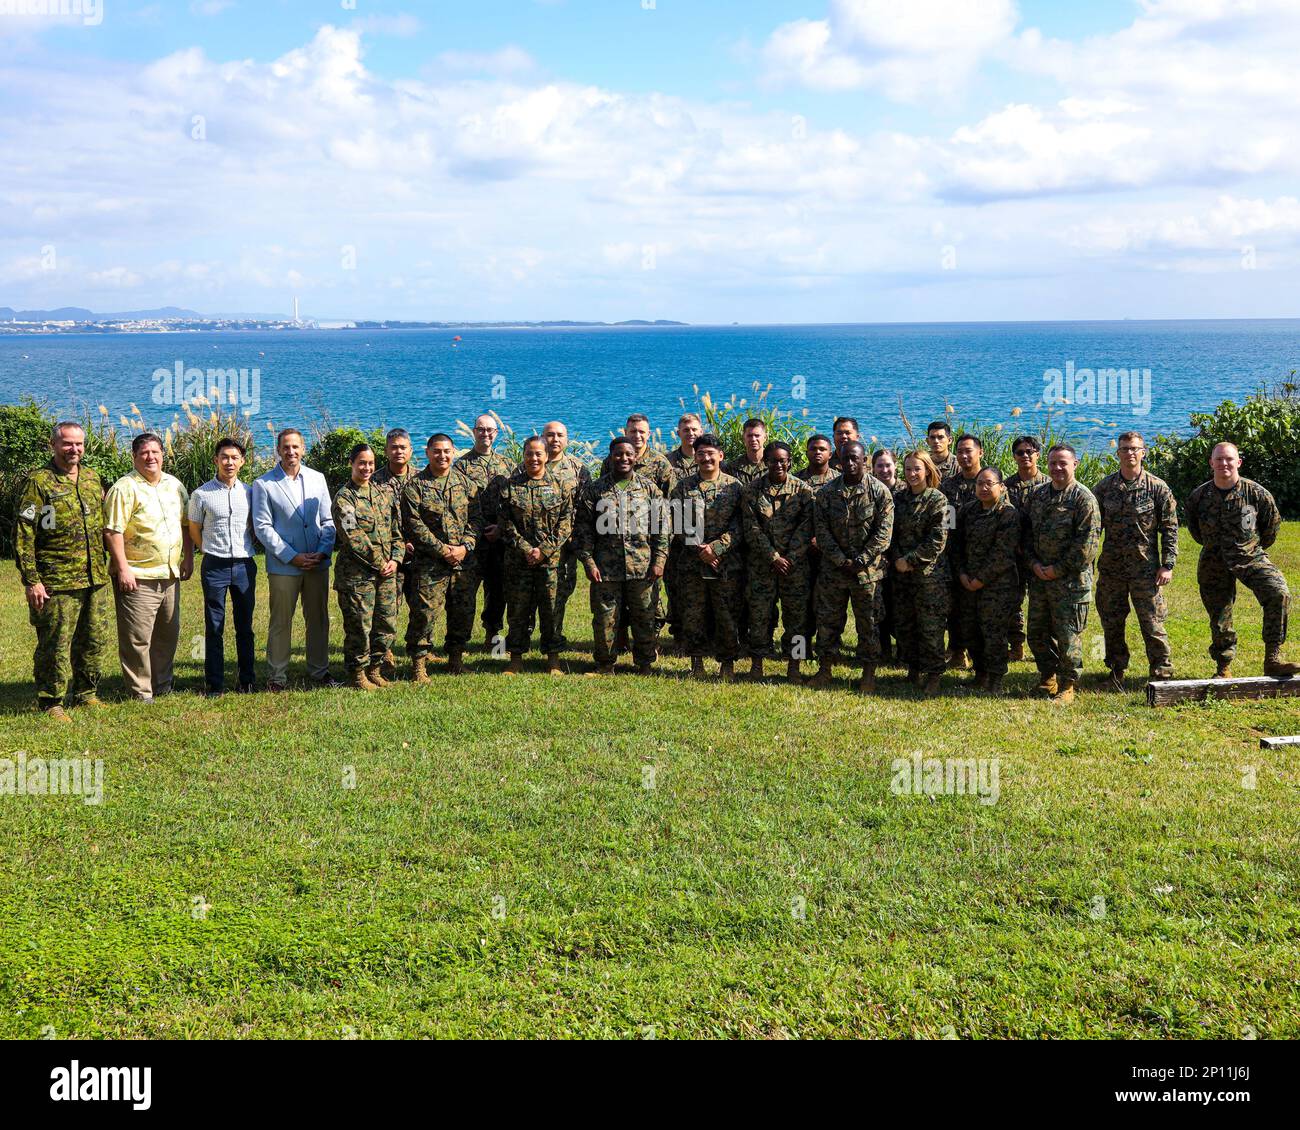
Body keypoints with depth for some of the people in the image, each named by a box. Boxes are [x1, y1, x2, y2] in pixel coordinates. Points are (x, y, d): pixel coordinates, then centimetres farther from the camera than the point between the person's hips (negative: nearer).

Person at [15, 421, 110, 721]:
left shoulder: (92, 478, 12)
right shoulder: (39, 482, -7)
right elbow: (23, 535, -10)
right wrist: (31, 581, -14)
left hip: (95, 580, 6)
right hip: (57, 583, -6)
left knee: (95, 640, 13)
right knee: (55, 645, 0)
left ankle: (86, 693, 28)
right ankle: (51, 702, 13)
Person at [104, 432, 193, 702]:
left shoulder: (174, 485, 12)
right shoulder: (124, 488, -9)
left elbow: (186, 524, 21)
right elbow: (112, 531, -13)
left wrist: (188, 558, 14)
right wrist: (123, 569, -17)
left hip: (170, 575, 7)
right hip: (137, 577, -7)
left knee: (168, 634, 14)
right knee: (137, 638, -4)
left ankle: (162, 685, 27)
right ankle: (140, 693, 4)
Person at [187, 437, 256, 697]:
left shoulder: (249, 492, 5)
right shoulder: (201, 494, -3)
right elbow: (194, 530, 8)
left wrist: (247, 551, 10)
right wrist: (213, 552, 11)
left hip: (245, 565, 2)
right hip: (215, 566, -2)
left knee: (245, 625, 9)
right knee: (214, 626, 2)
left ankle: (247, 679, 18)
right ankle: (214, 683, 9)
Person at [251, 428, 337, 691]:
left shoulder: (317, 479, 8)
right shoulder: (263, 484, -4)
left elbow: (328, 520, 9)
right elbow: (262, 527, -7)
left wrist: (323, 551, -6)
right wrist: (292, 557, -12)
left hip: (318, 563, 4)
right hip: (283, 565, -4)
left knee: (318, 620, 11)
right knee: (280, 623, 3)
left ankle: (319, 671, 23)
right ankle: (277, 676, 13)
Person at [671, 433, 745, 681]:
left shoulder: (734, 487, 2)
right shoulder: (683, 487, 6)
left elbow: (738, 526, -3)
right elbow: (677, 524, 1)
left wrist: (716, 547, -15)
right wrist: (698, 548, -11)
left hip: (727, 563, -1)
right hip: (692, 563, 1)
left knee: (727, 616, 2)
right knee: (693, 615, 5)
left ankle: (727, 664, 15)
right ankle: (697, 662, 17)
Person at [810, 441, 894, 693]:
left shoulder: (879, 491, -5)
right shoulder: (827, 492, 1)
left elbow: (883, 531, -8)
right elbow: (822, 530, -1)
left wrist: (860, 561, -13)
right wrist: (840, 560, -10)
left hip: (868, 568, -2)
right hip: (833, 568, 3)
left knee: (867, 620, 4)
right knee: (828, 618, 8)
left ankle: (868, 672, 13)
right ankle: (825, 667, 19)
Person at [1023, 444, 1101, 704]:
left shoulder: (1083, 498, -9)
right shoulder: (1037, 495, 11)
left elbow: (1087, 543, -14)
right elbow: (1027, 532, 15)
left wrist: (1058, 569, -14)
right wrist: (1034, 563, -1)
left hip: (1070, 580, -6)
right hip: (1039, 576, 6)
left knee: (1068, 636, -1)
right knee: (1037, 633, 14)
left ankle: (1068, 685, 12)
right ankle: (1048, 675, 31)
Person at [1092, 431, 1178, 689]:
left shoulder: (1158, 488, -1)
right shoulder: (1104, 488, 4)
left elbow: (1170, 529, 0)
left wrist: (1167, 565, -5)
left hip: (1146, 568, -2)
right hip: (1111, 567, 3)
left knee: (1153, 624, -2)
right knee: (1112, 623, 8)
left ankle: (1162, 675, 8)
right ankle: (1116, 672, 21)